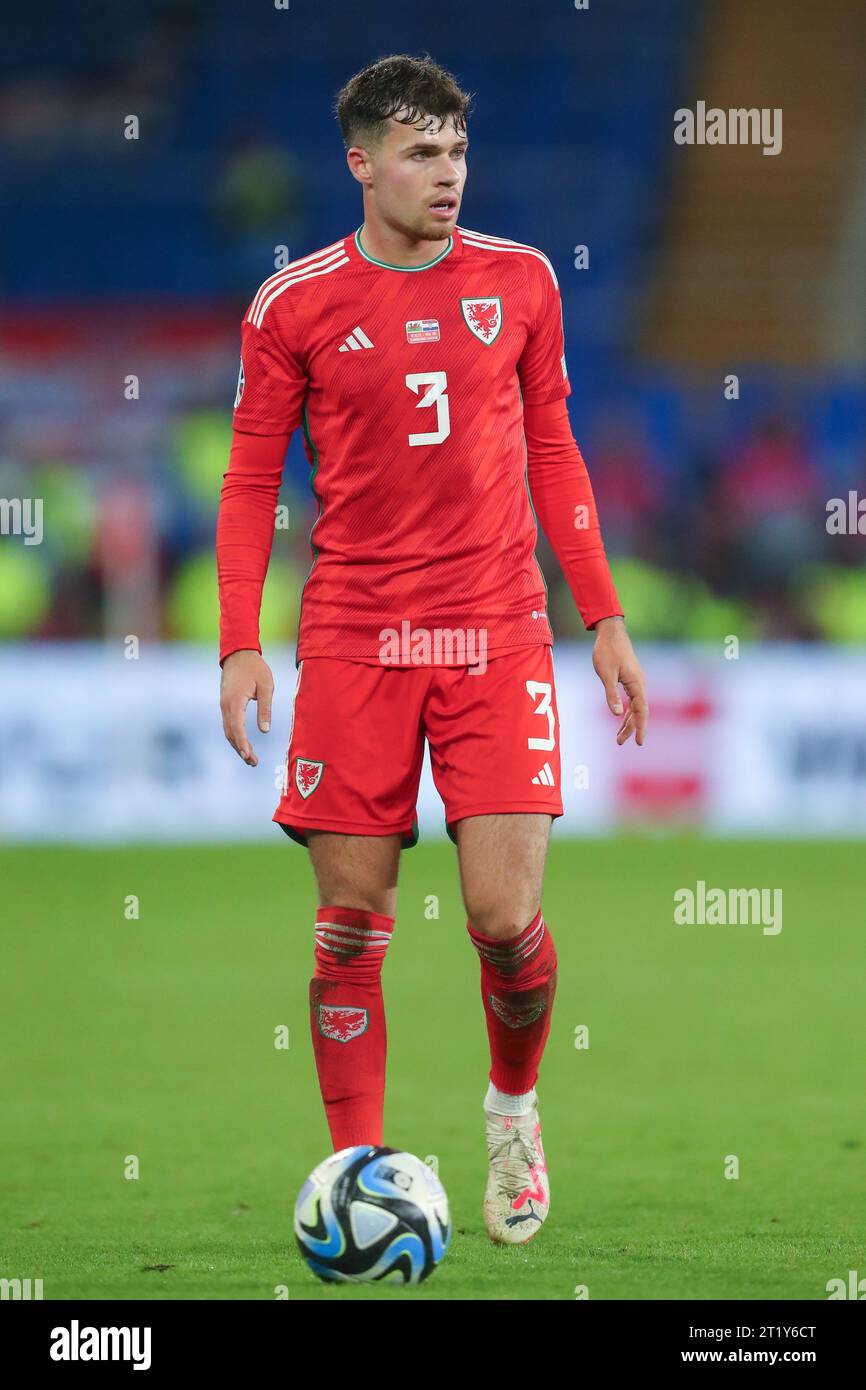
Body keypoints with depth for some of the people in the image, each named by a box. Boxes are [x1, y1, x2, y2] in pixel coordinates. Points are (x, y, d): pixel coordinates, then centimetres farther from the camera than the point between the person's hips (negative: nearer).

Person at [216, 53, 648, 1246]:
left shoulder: (519, 281, 6)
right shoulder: (296, 305, 0)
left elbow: (552, 452, 14)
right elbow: (251, 480, 5)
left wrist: (605, 619, 10)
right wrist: (240, 644, -4)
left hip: (498, 634, 1)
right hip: (353, 643, -1)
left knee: (506, 917, -7)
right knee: (352, 922, -1)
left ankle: (514, 1104, 22)